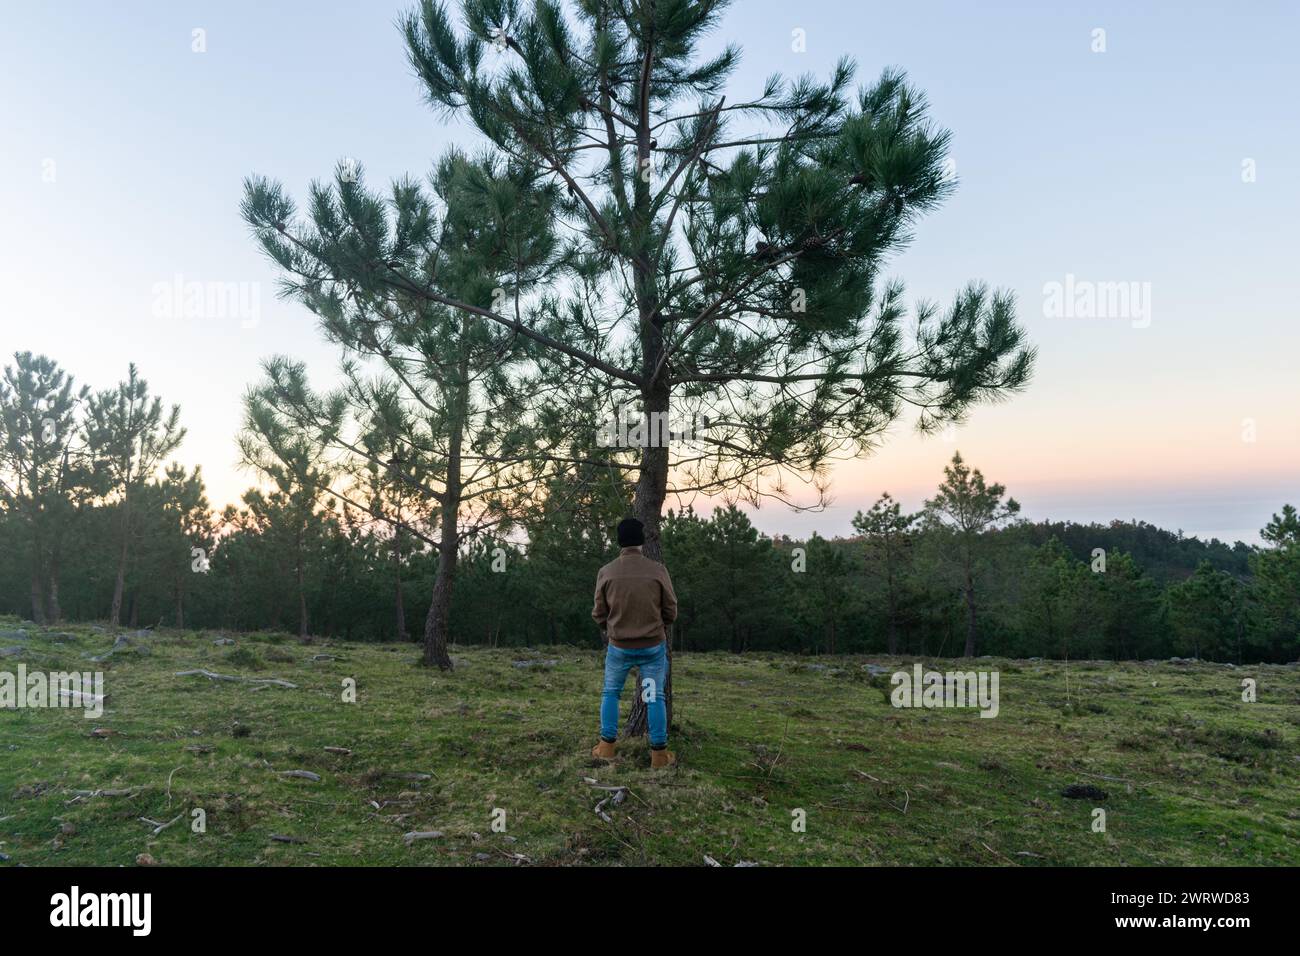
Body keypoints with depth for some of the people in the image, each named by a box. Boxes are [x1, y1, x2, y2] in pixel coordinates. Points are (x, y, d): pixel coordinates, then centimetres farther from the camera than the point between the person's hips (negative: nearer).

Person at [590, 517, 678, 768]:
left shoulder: (606, 572, -10)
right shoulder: (657, 570, -12)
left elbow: (599, 613, 1)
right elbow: (671, 610, -1)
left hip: (618, 646, 1)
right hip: (653, 646, 0)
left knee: (610, 693, 19)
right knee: (654, 697, 10)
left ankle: (607, 746, 21)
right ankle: (659, 753, 14)